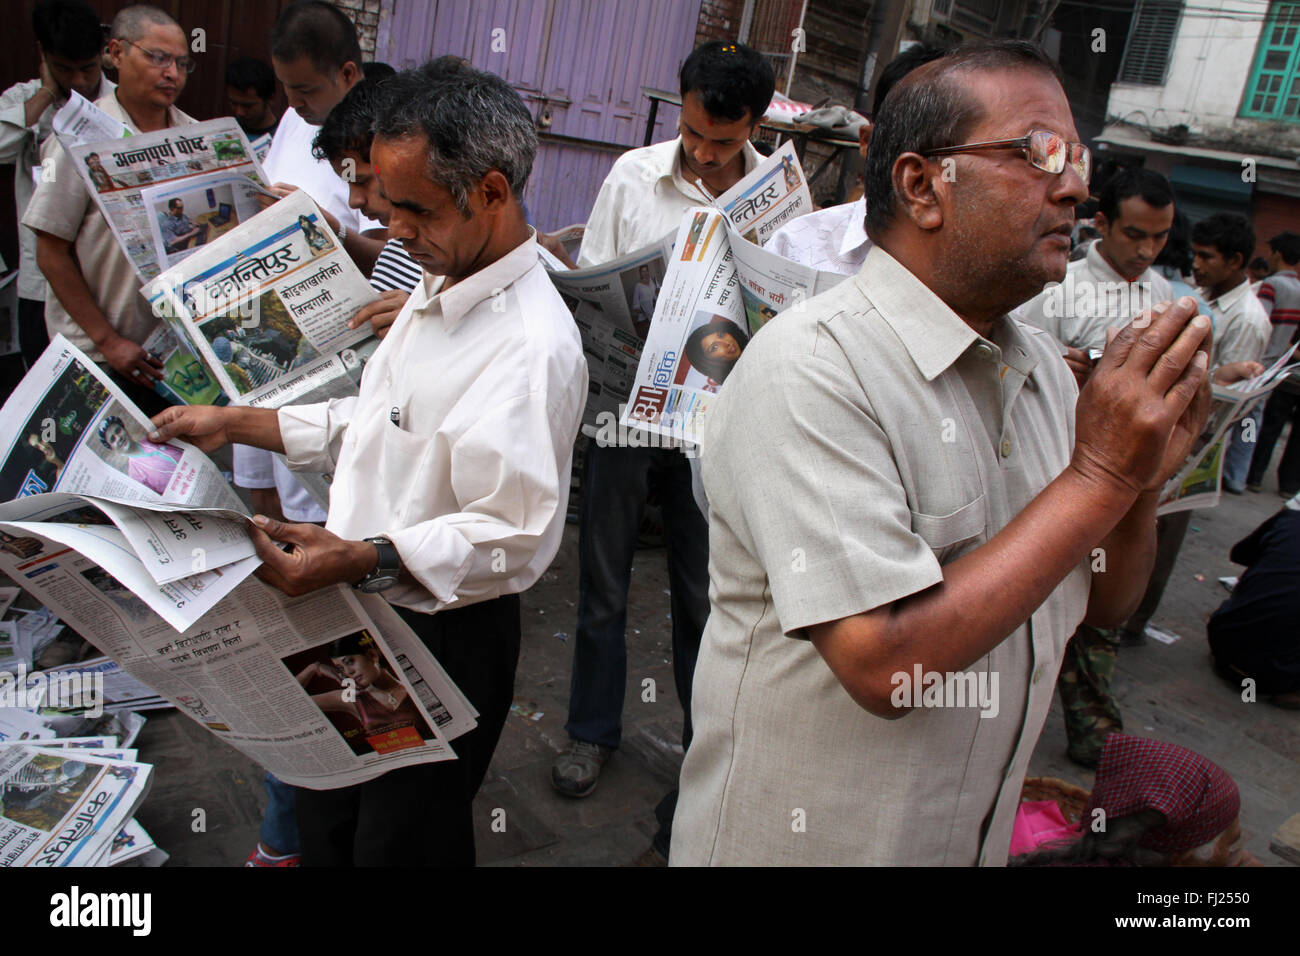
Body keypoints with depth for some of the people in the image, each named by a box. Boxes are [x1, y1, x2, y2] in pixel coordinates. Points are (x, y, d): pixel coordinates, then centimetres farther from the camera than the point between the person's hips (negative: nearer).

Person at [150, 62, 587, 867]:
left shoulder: (533, 347, -27)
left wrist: (362, 559, -37)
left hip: (445, 635, -9)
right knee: (326, 822, 27)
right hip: (361, 617, 9)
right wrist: (235, 424, 11)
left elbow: (515, 538, -30)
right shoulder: (438, 291, 6)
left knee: (399, 843, 14)